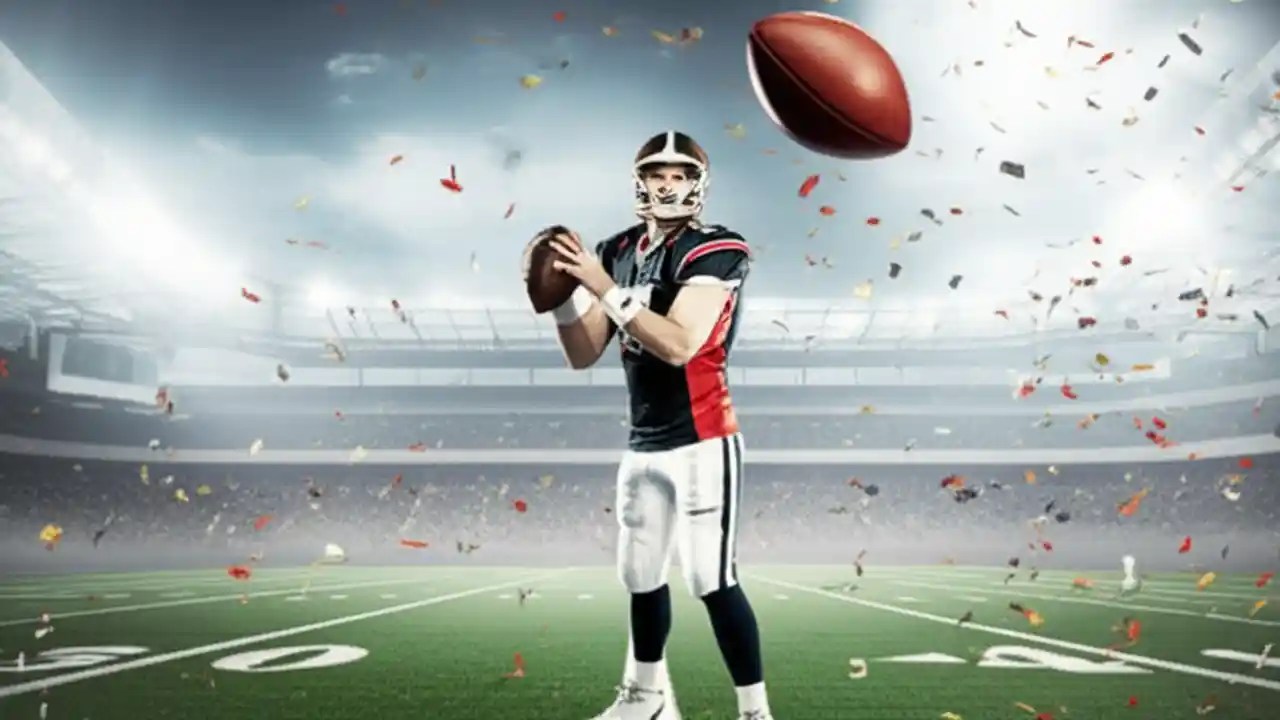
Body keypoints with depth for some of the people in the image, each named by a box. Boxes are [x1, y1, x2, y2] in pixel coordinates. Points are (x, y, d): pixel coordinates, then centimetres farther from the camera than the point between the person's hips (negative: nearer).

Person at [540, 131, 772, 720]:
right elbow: (583, 356, 9)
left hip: (701, 440, -7)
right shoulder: (618, 251, 9)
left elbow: (679, 345, -25)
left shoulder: (713, 251, -11)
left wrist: (605, 289, -25)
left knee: (713, 581, -9)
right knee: (641, 575, 17)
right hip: (644, 444, 7)